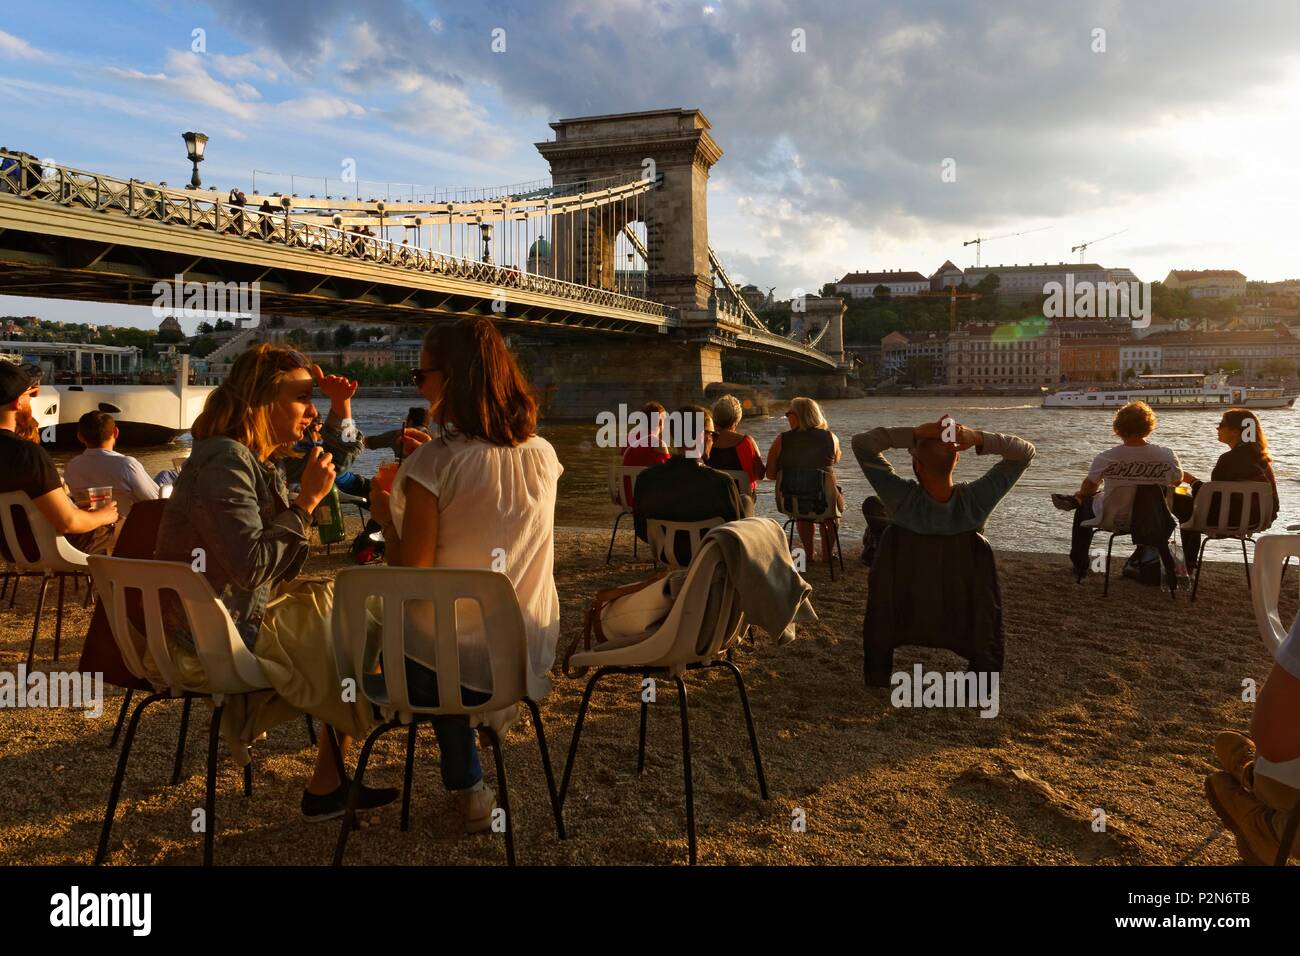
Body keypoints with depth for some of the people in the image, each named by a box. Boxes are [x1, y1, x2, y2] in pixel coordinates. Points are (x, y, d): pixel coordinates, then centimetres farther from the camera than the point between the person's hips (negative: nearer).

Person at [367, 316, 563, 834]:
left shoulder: (432, 463, -19)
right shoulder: (543, 454, -4)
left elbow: (413, 575, -17)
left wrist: (384, 514, 0)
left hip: (447, 660, -5)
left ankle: (468, 786, 33)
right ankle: (492, 706, 27)